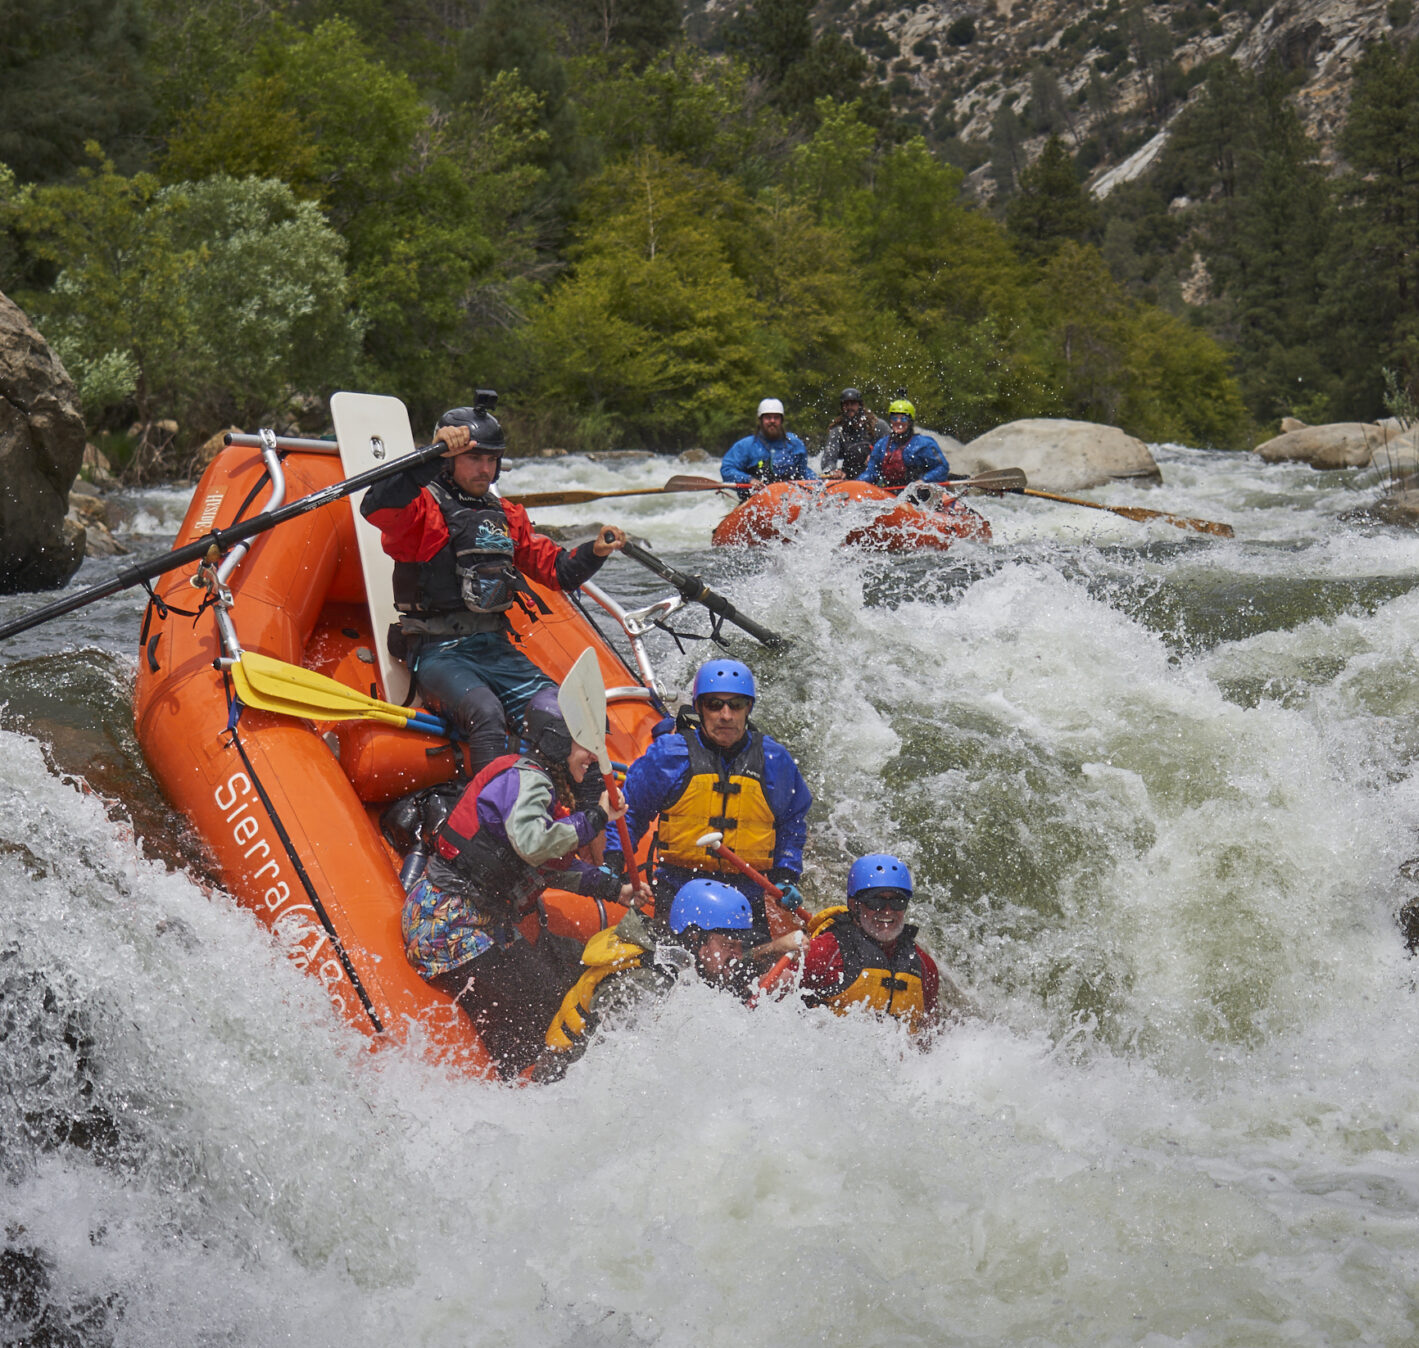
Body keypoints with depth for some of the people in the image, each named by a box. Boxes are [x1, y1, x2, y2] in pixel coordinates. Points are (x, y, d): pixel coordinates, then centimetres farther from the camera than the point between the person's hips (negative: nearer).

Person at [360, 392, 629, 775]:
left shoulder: (507, 517, 18)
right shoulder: (424, 508, -3)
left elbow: (556, 570, 23)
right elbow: (376, 508, -26)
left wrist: (593, 553, 2)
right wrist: (433, 456, -36)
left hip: (496, 649, 6)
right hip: (438, 653, -6)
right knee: (485, 714, -33)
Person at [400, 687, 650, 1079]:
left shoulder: (545, 787, 16)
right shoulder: (524, 778, -15)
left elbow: (555, 866, 25)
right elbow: (532, 844, -35)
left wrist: (614, 888, 18)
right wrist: (595, 818, -25)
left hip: (485, 923, 10)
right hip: (449, 921, -10)